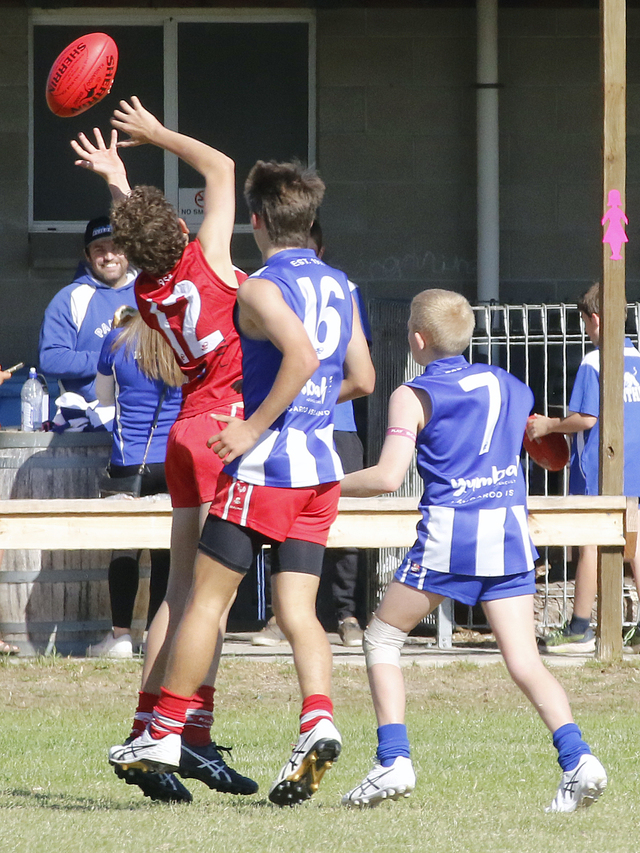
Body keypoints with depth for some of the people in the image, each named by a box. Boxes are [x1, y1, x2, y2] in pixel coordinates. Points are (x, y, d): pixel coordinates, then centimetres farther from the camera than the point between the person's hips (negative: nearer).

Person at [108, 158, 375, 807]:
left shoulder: (260, 288, -12)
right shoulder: (337, 286, 12)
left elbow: (301, 356, -28)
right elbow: (361, 379, 16)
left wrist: (255, 425, -21)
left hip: (263, 467, -7)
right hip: (321, 471, 7)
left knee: (207, 599, 4)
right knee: (296, 609, 3)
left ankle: (165, 733, 11)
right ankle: (318, 721, -19)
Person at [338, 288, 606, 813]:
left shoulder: (415, 395, -1)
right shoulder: (510, 385, 15)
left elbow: (388, 478, -9)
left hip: (449, 530, -4)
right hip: (511, 528, 4)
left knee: (383, 637, 12)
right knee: (524, 661, 2)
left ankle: (394, 761, 0)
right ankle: (576, 758, -20)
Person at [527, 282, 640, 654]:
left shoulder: (593, 363, -13)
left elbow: (586, 418, -16)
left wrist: (550, 426, 0)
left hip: (597, 471, -6)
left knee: (592, 545, 0)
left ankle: (579, 629, 5)